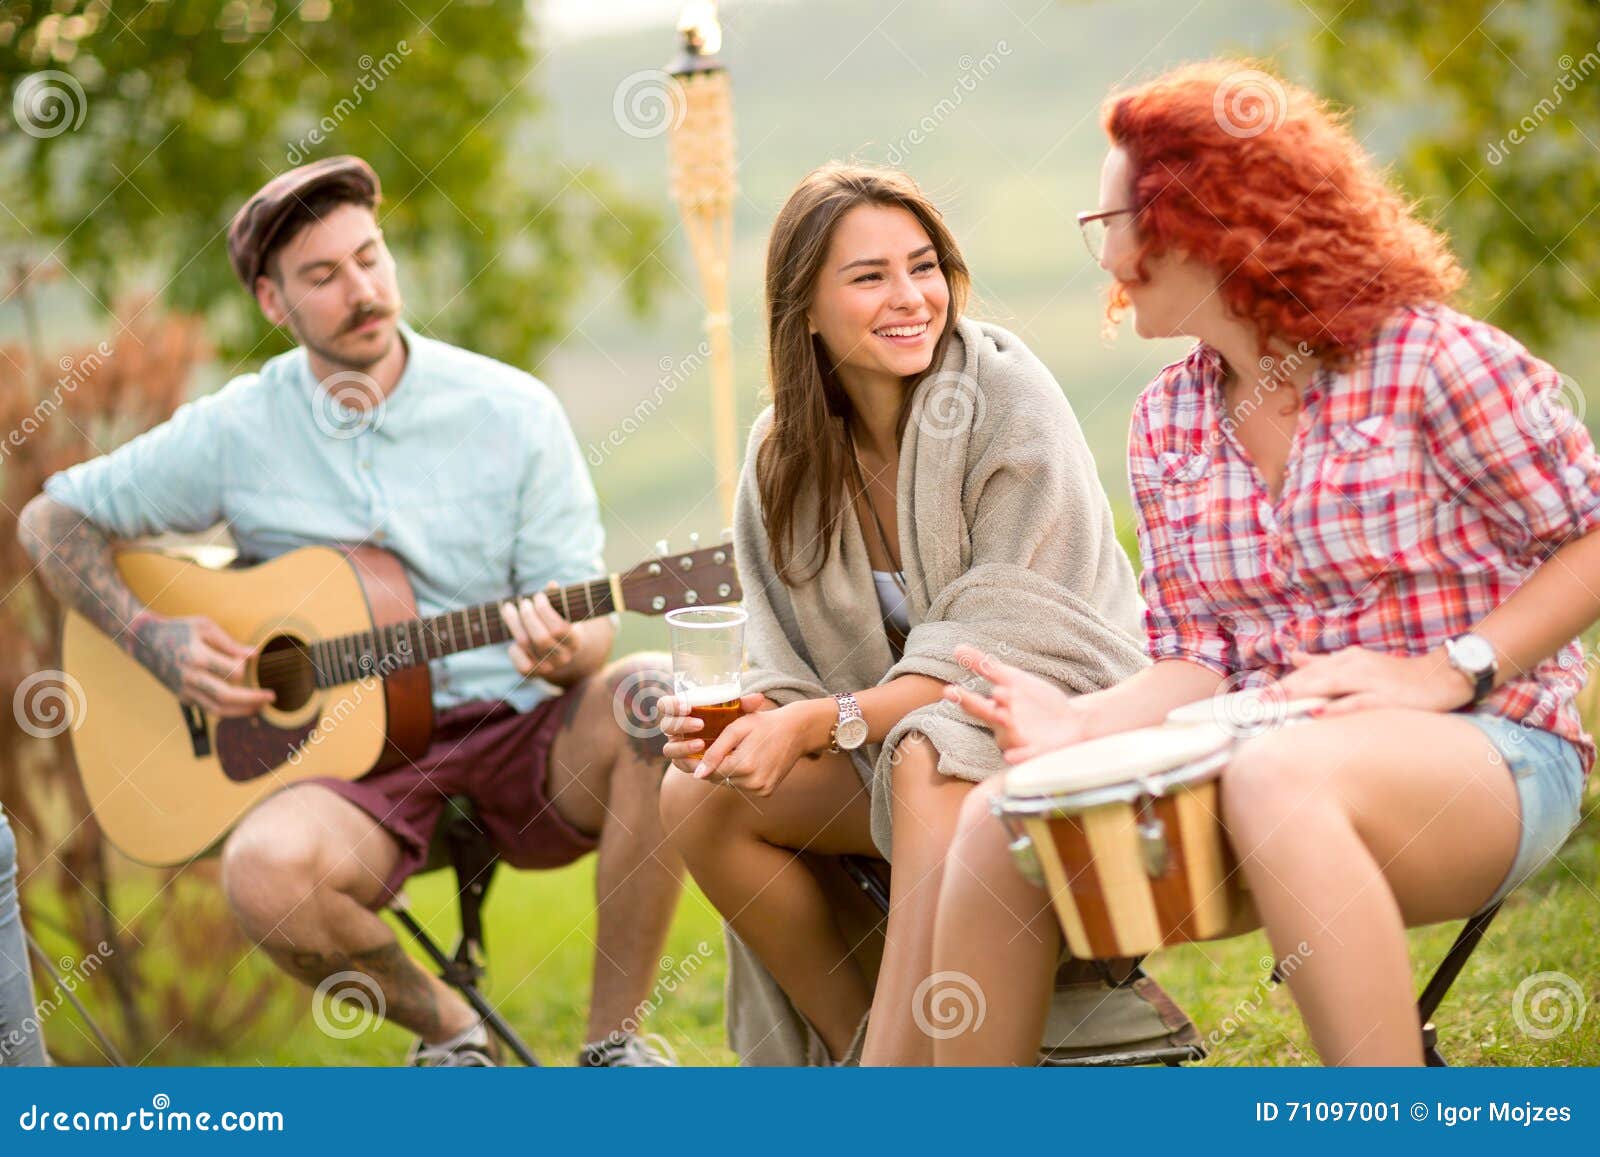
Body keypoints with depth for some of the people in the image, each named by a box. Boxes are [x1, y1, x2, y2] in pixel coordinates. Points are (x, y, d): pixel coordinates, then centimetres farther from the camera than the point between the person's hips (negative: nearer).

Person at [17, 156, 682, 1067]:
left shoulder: (511, 412, 1)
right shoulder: (235, 434, 2)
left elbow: (592, 629, 0)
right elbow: (54, 518, 13)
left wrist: (565, 650, -25)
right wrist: (157, 641, -3)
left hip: (524, 737, 1)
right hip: (355, 752, 0)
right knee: (268, 872, -35)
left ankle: (614, 1038, -16)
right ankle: (447, 1027, -1)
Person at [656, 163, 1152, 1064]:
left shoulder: (1007, 397, -15)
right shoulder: (782, 457, 1)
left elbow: (1012, 640, -19)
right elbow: (800, 674, 2)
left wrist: (827, 721, -27)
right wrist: (750, 720, -22)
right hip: (896, 735, 6)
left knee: (927, 765, -37)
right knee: (699, 797, -14)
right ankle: (860, 1042, -4)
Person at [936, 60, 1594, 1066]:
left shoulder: (1431, 359, -8)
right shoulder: (1167, 424, 11)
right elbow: (1200, 657, 8)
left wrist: (1443, 673, -18)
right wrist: (1087, 722, -12)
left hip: (1490, 752, -6)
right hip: (1258, 752, 6)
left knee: (1276, 776, -39)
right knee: (1002, 816, -16)